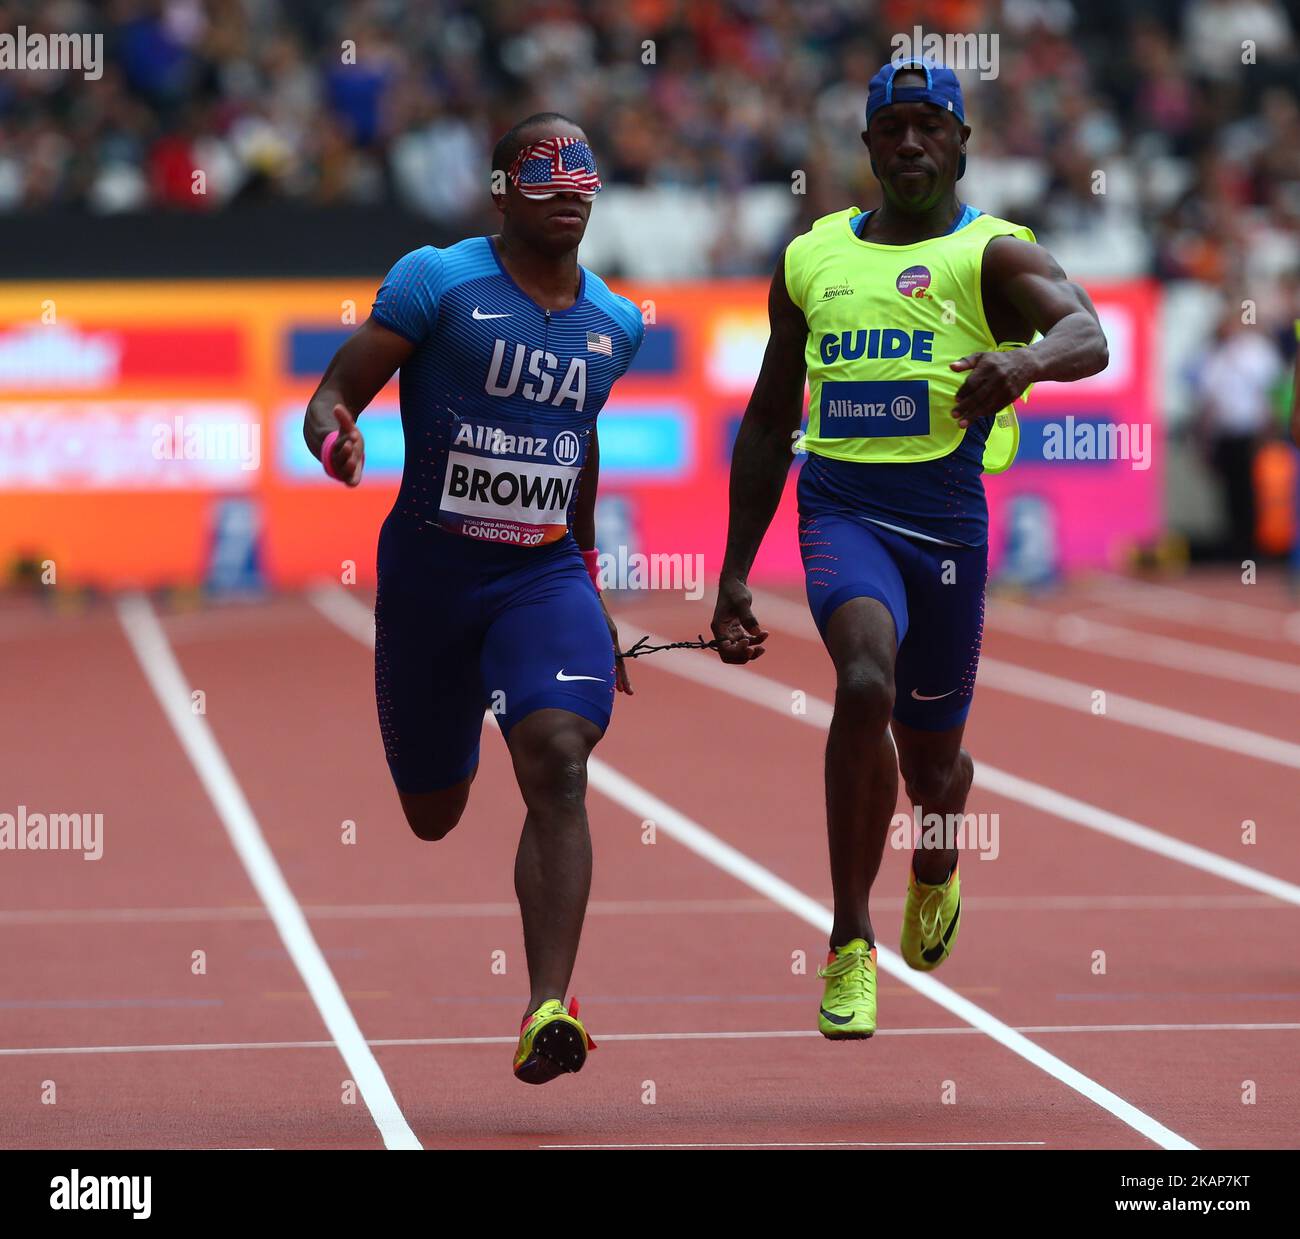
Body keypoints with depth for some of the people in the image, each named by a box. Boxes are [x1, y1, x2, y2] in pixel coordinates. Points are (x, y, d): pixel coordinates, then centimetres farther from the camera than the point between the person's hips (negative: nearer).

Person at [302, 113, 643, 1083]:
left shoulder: (616, 325, 7)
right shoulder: (438, 283, -7)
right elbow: (335, 396, -9)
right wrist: (335, 436, -33)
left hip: (544, 575, 2)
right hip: (430, 566, -2)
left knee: (559, 765, -23)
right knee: (433, 815, 11)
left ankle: (548, 1011, -30)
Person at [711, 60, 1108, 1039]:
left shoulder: (994, 254, 0)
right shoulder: (812, 259, 12)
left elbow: (1087, 335, -21)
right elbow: (768, 424, 19)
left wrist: (1027, 357, -45)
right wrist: (735, 572, 16)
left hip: (947, 516, -1)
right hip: (841, 506, 1)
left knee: (930, 751, 10)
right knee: (866, 683, -27)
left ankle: (936, 872, 50)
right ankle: (851, 944, -18)